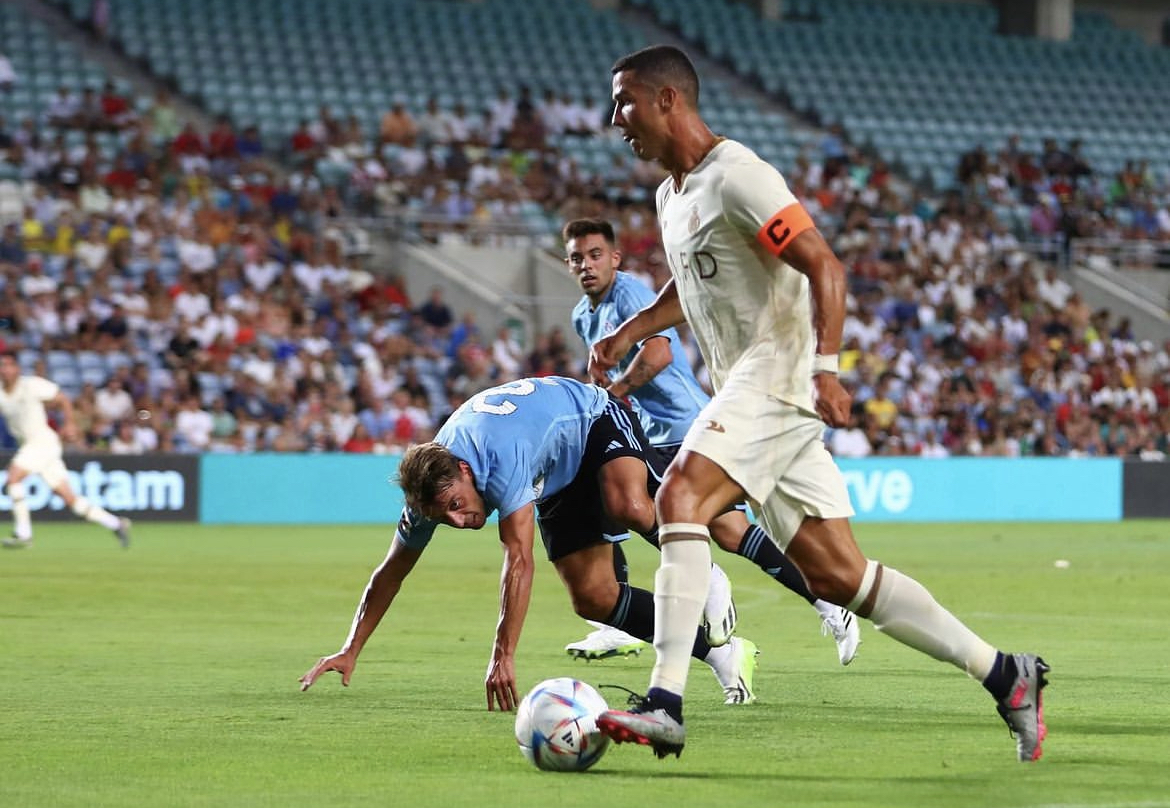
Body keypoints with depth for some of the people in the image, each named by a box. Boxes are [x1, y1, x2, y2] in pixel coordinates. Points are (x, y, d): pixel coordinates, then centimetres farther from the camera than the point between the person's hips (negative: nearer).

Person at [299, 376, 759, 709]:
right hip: (559, 482, 7)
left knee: (628, 507, -42)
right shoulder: (430, 488, -21)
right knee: (592, 598, -7)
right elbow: (390, 574, -7)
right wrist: (350, 652, -10)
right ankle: (719, 652, 3)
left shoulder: (503, 459, -43)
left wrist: (503, 656, -46)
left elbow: (519, 562, -45)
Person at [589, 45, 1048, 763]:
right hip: (747, 390, 10)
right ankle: (1004, 674, 9)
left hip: (780, 373, -10)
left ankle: (666, 705, -31)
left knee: (679, 498, -24)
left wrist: (826, 366, -30)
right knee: (839, 576, 4)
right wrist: (630, 333, 19)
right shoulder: (673, 192, 18)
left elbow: (824, 267, -19)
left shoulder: (735, 176, -12)